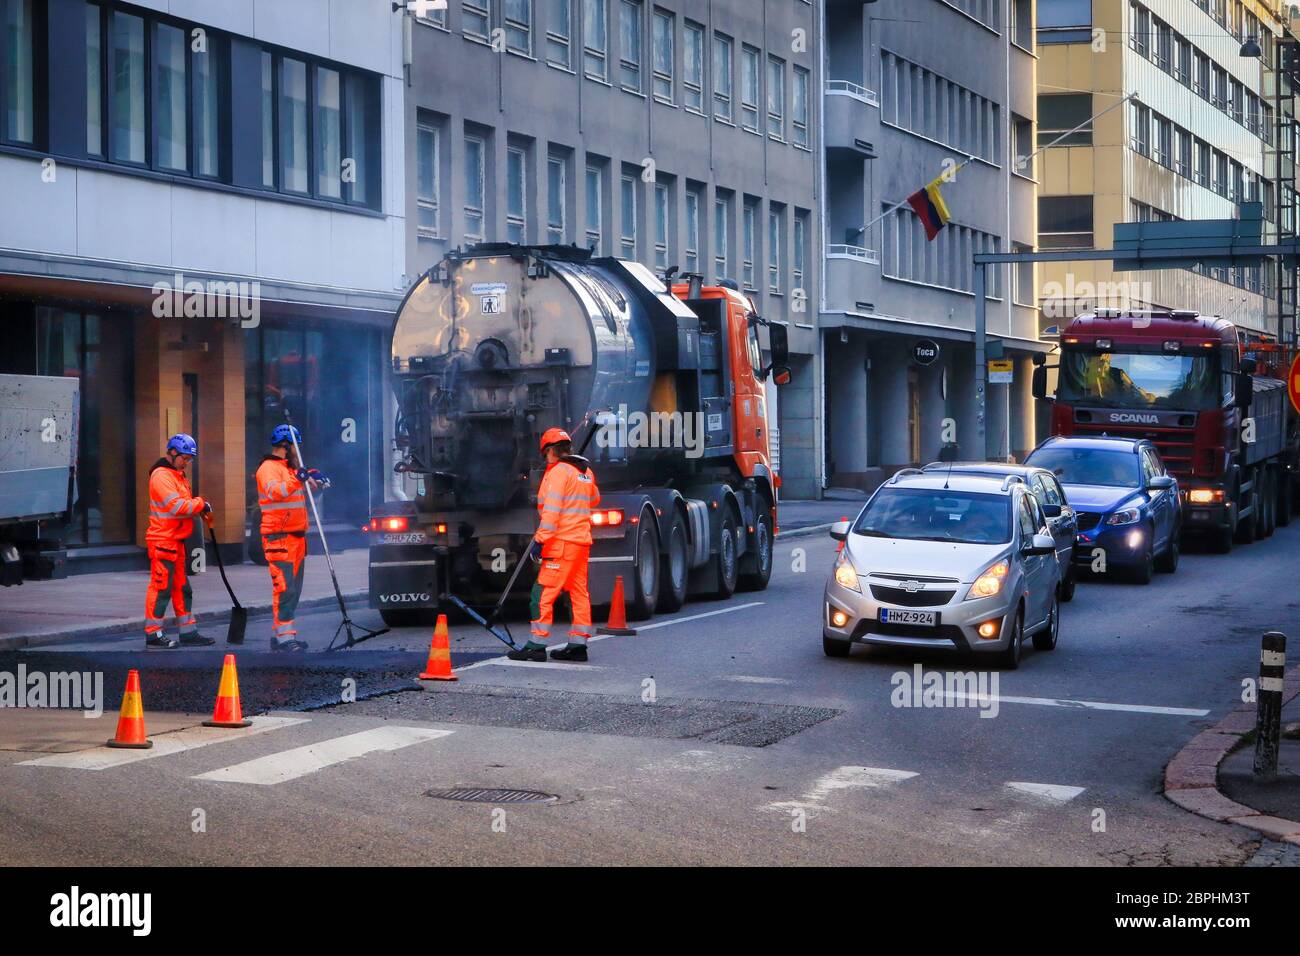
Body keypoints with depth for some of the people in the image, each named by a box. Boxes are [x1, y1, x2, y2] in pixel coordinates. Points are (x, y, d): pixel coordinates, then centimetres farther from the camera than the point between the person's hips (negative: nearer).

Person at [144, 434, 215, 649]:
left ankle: (188, 632, 18)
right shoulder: (161, 476, -14)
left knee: (181, 588, 13)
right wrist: (200, 504, -12)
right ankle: (153, 633, -3)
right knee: (161, 587, -7)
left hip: (176, 541, 10)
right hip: (162, 540, -10)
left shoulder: (178, 475, 19)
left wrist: (200, 509, 3)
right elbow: (177, 506, -23)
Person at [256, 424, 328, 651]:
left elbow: (306, 486, 38)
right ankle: (284, 636, -18)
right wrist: (296, 479, -42)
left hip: (296, 537, 10)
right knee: (285, 588, -15)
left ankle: (279, 635, 16)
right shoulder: (269, 468, -9)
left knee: (293, 590, 11)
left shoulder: (291, 468, 20)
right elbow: (274, 491, -29)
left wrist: (313, 477, 17)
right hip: (279, 538, -10)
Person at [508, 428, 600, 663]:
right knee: (579, 593, 10)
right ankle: (578, 645, 11)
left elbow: (551, 510, -17)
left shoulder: (558, 471, -10)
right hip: (582, 541, 9)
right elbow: (594, 500, 33)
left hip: (562, 541, -8)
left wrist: (540, 540, -18)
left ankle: (536, 644, -10)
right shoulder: (586, 472, 14)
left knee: (544, 593, -7)